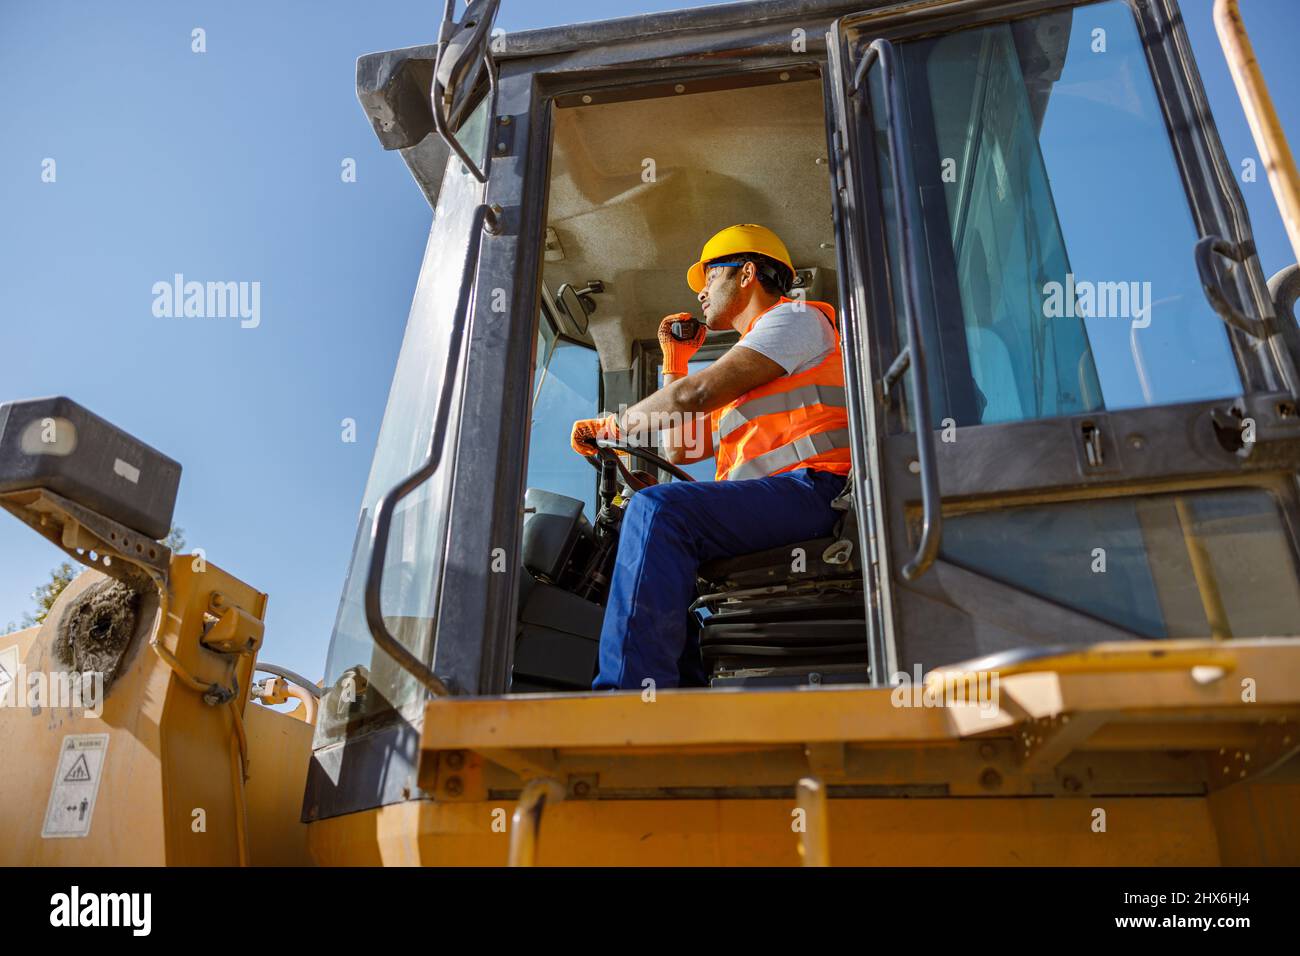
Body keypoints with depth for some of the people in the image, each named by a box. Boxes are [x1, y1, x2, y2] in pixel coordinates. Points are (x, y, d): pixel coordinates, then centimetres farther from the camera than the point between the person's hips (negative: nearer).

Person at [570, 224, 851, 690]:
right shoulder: (748, 366, 34)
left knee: (656, 510, -26)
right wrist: (674, 359, 32)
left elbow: (697, 393, -9)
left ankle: (629, 689, -36)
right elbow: (680, 449, 31)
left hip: (809, 491, -10)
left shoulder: (797, 317, 6)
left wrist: (611, 424, 3)